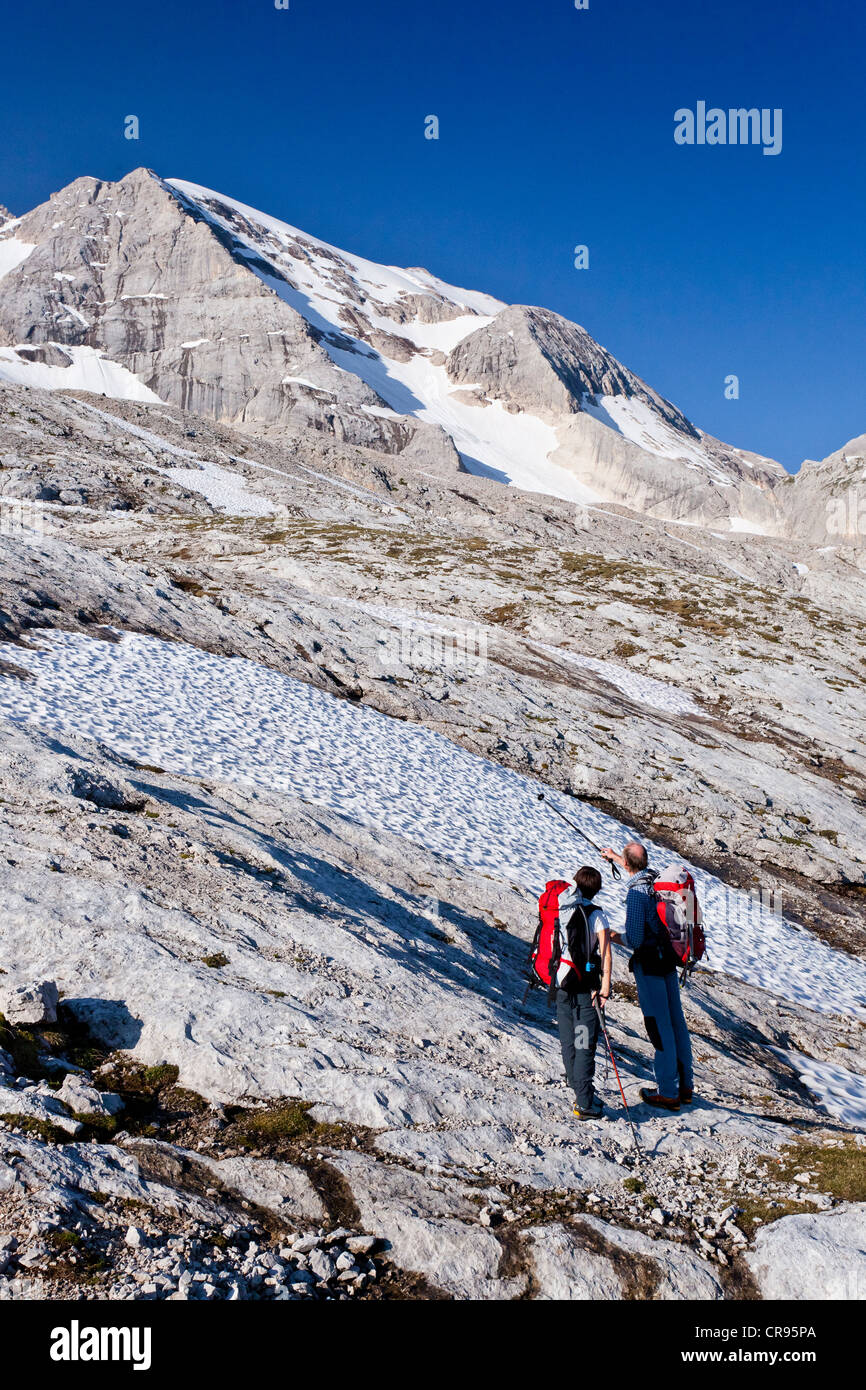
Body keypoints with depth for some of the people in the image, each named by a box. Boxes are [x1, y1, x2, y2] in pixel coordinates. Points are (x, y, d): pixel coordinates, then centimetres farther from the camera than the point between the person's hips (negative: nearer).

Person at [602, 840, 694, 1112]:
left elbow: (635, 940, -22)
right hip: (669, 959, 8)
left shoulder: (636, 893, -21)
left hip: (648, 964, -8)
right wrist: (614, 857, 44)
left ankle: (669, 1094, 4)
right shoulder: (657, 878, 3)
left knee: (660, 1028, -2)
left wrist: (616, 937, -2)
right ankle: (686, 1086, 23)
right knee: (677, 1023, 14)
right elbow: (638, 870, 29)